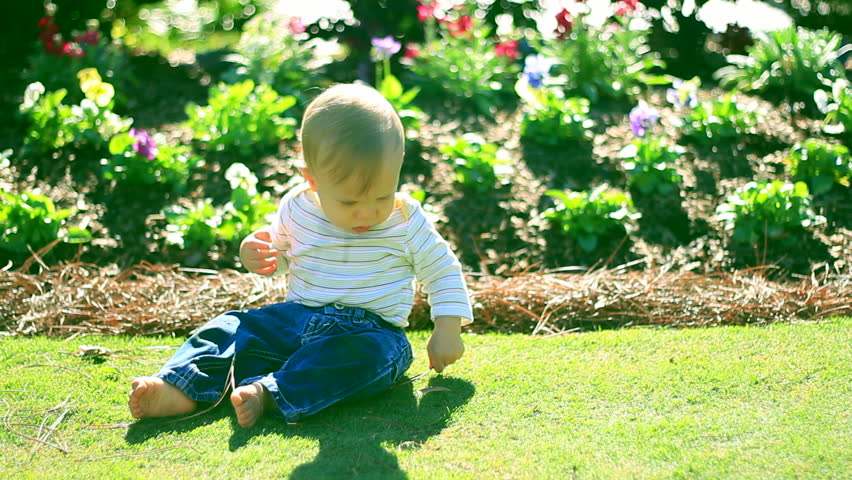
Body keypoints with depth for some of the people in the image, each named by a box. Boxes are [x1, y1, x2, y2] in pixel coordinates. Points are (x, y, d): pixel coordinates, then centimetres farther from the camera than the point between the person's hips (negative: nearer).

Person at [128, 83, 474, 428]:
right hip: (299, 318, 4)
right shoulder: (297, 208, 0)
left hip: (372, 330, -4)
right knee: (235, 327, -13)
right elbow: (281, 253, 20)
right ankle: (179, 389, -31)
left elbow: (442, 270, 4)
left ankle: (268, 395, -50)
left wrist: (448, 329, -6)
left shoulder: (406, 221, -7)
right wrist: (255, 255, -4)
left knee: (369, 353, -37)